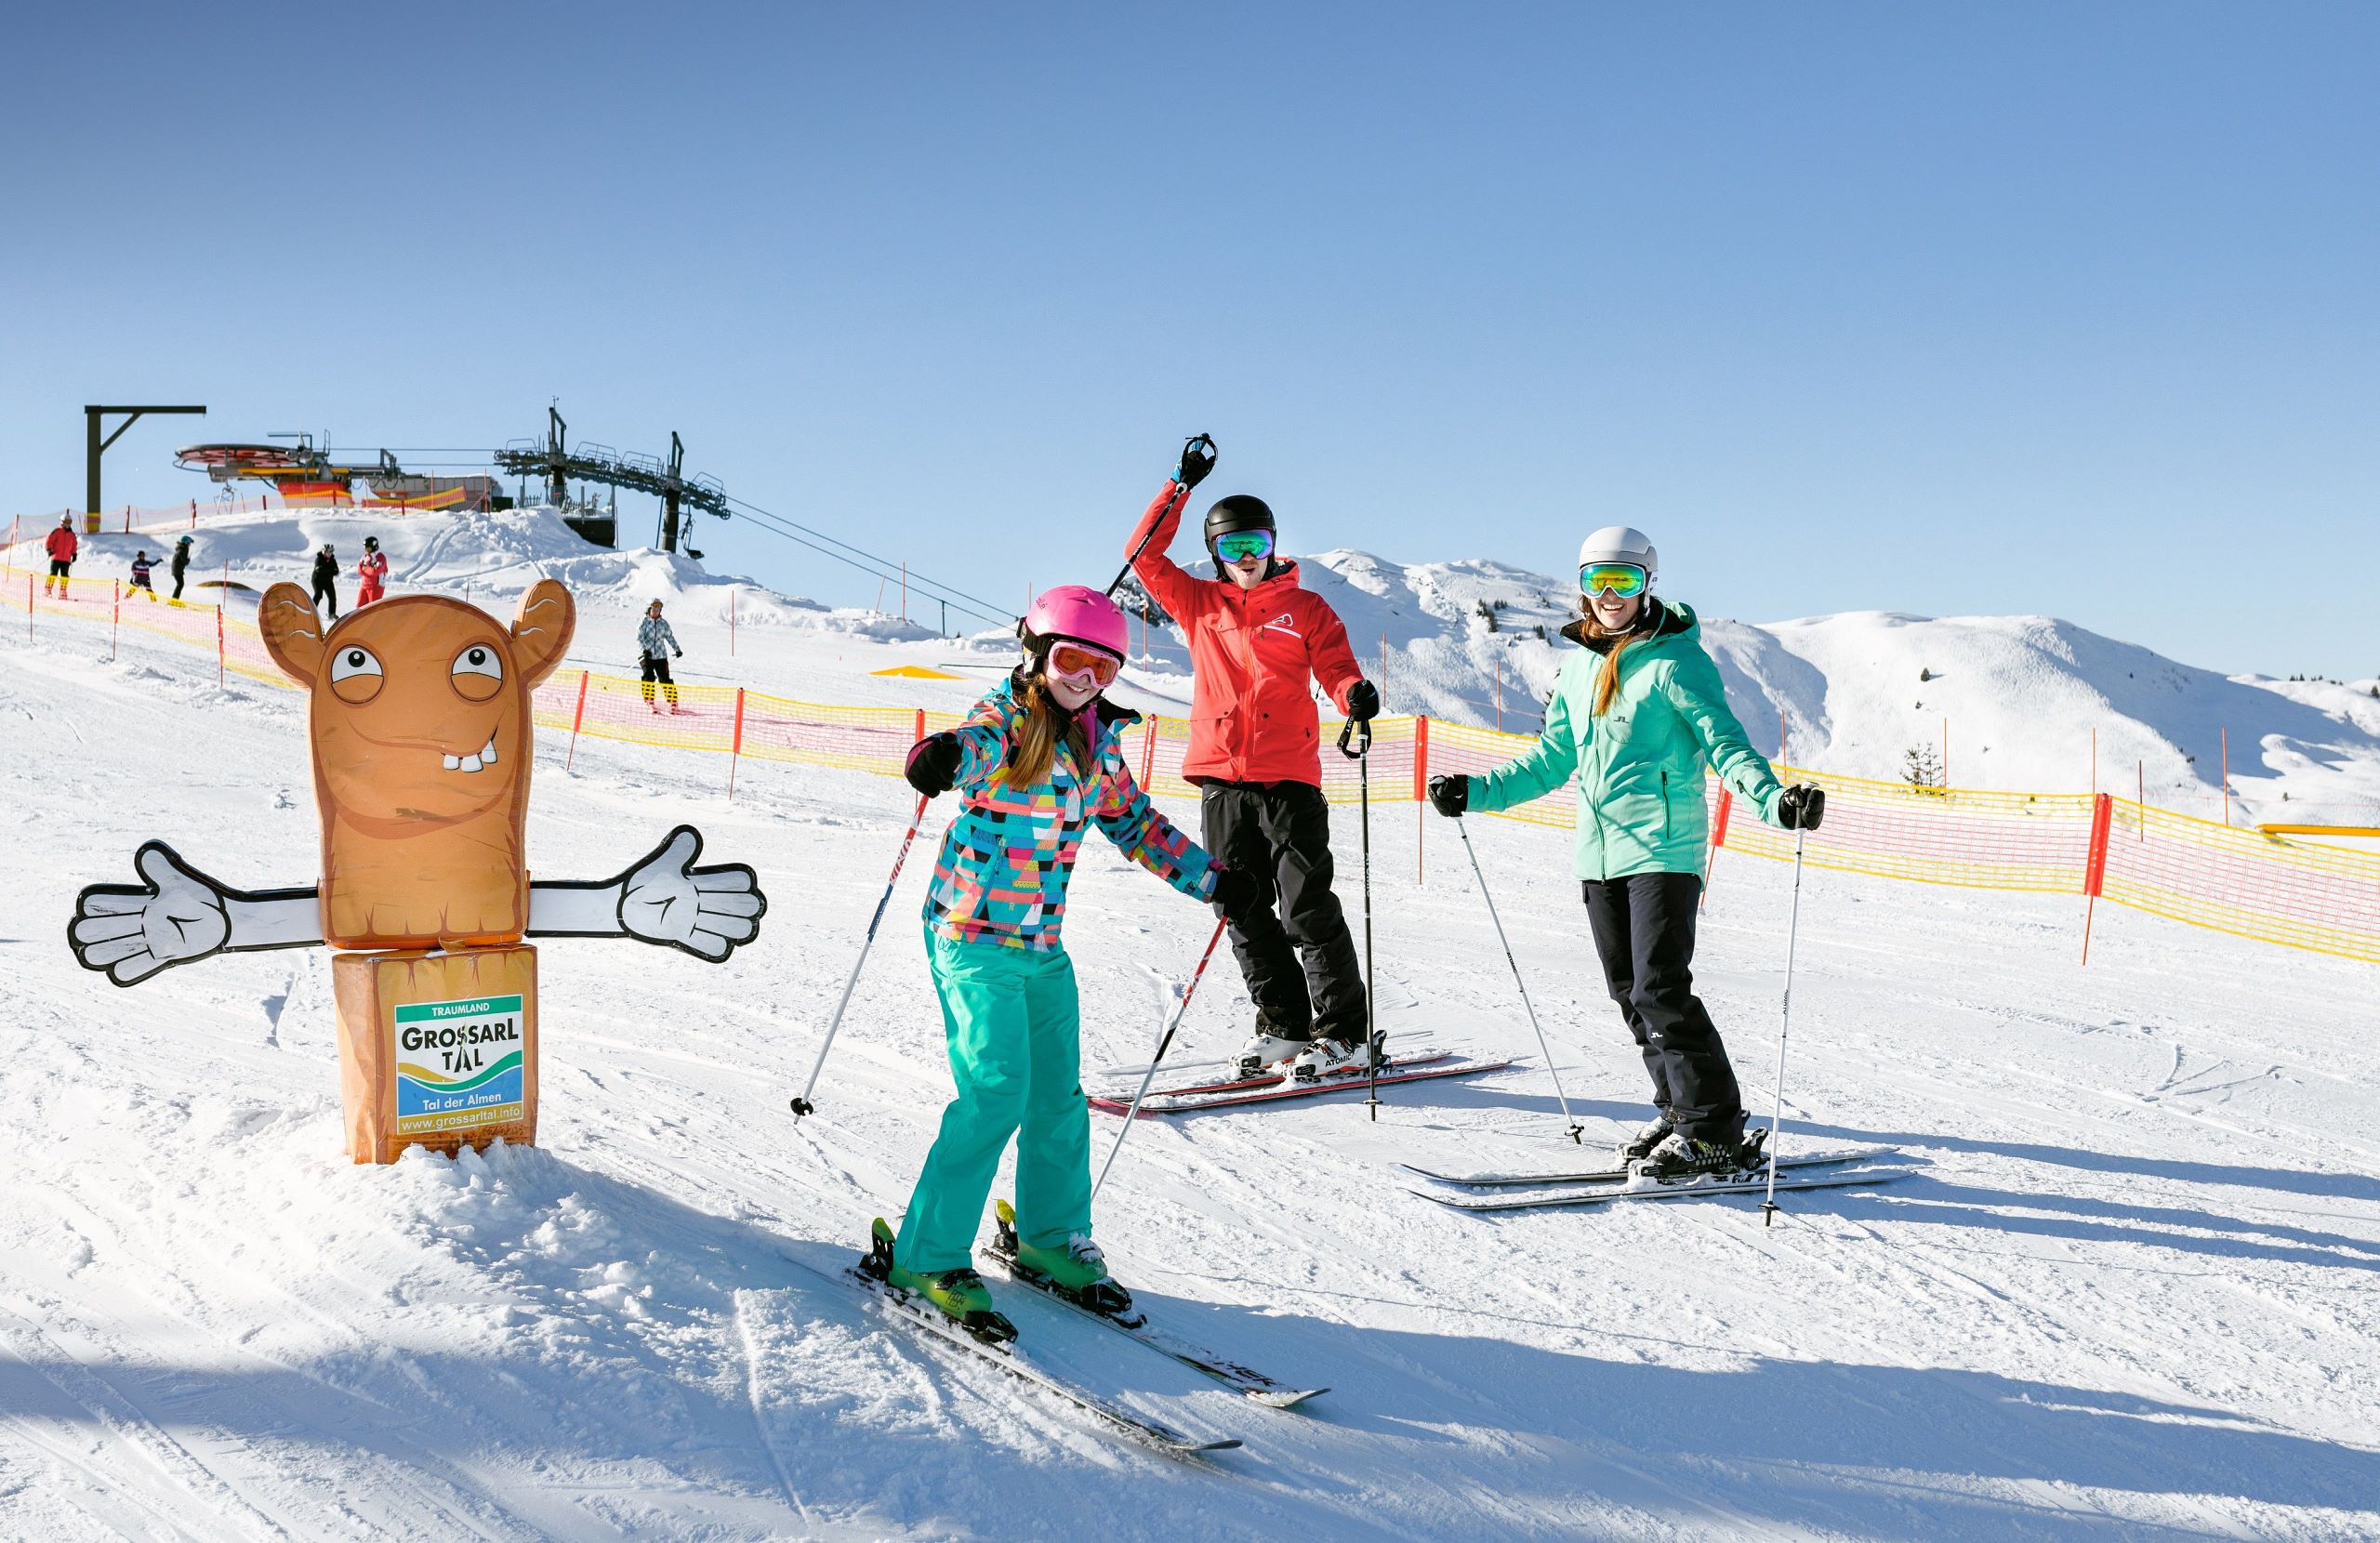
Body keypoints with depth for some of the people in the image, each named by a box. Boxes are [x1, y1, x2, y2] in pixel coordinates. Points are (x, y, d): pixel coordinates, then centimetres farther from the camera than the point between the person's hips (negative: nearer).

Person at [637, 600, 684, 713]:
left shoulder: (664, 624, 11)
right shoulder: (643, 623, -1)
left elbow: (670, 637, 21)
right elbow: (639, 638, -9)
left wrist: (677, 649, 15)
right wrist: (644, 650, -24)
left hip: (661, 656, 2)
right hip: (646, 656, -2)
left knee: (665, 679, -2)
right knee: (649, 678, -10)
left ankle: (673, 702, 3)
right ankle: (650, 702, -1)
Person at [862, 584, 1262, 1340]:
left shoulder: (1097, 745, 10)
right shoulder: (1006, 721, -10)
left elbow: (1135, 823, 23)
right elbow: (977, 741, -34)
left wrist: (1209, 877, 20)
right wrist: (940, 756, -57)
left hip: (1043, 946, 7)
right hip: (974, 937, -7)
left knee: (1059, 1097, 12)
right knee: (996, 1094, -14)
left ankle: (1052, 1236, 32)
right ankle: (925, 1256, -2)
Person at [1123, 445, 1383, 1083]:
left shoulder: (1305, 608, 7)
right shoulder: (1199, 603, 13)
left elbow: (1337, 668, 0)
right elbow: (1144, 554, 11)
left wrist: (1357, 694, -23)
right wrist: (1180, 486, 7)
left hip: (1289, 779, -3)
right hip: (1221, 780, 3)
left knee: (1307, 909, -5)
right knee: (1246, 912, 7)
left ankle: (1345, 1033, 3)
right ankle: (1282, 1024, 19)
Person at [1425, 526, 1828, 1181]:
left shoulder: (1675, 660, -5)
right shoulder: (1578, 669, 14)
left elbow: (1725, 742, -12)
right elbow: (1550, 762, 20)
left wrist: (1775, 800, -28)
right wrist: (1477, 792, 12)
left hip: (1663, 849, -7)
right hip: (1599, 854, 7)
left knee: (1660, 991, -12)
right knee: (1629, 992, 10)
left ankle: (1716, 1132, -2)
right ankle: (1678, 1108, 22)